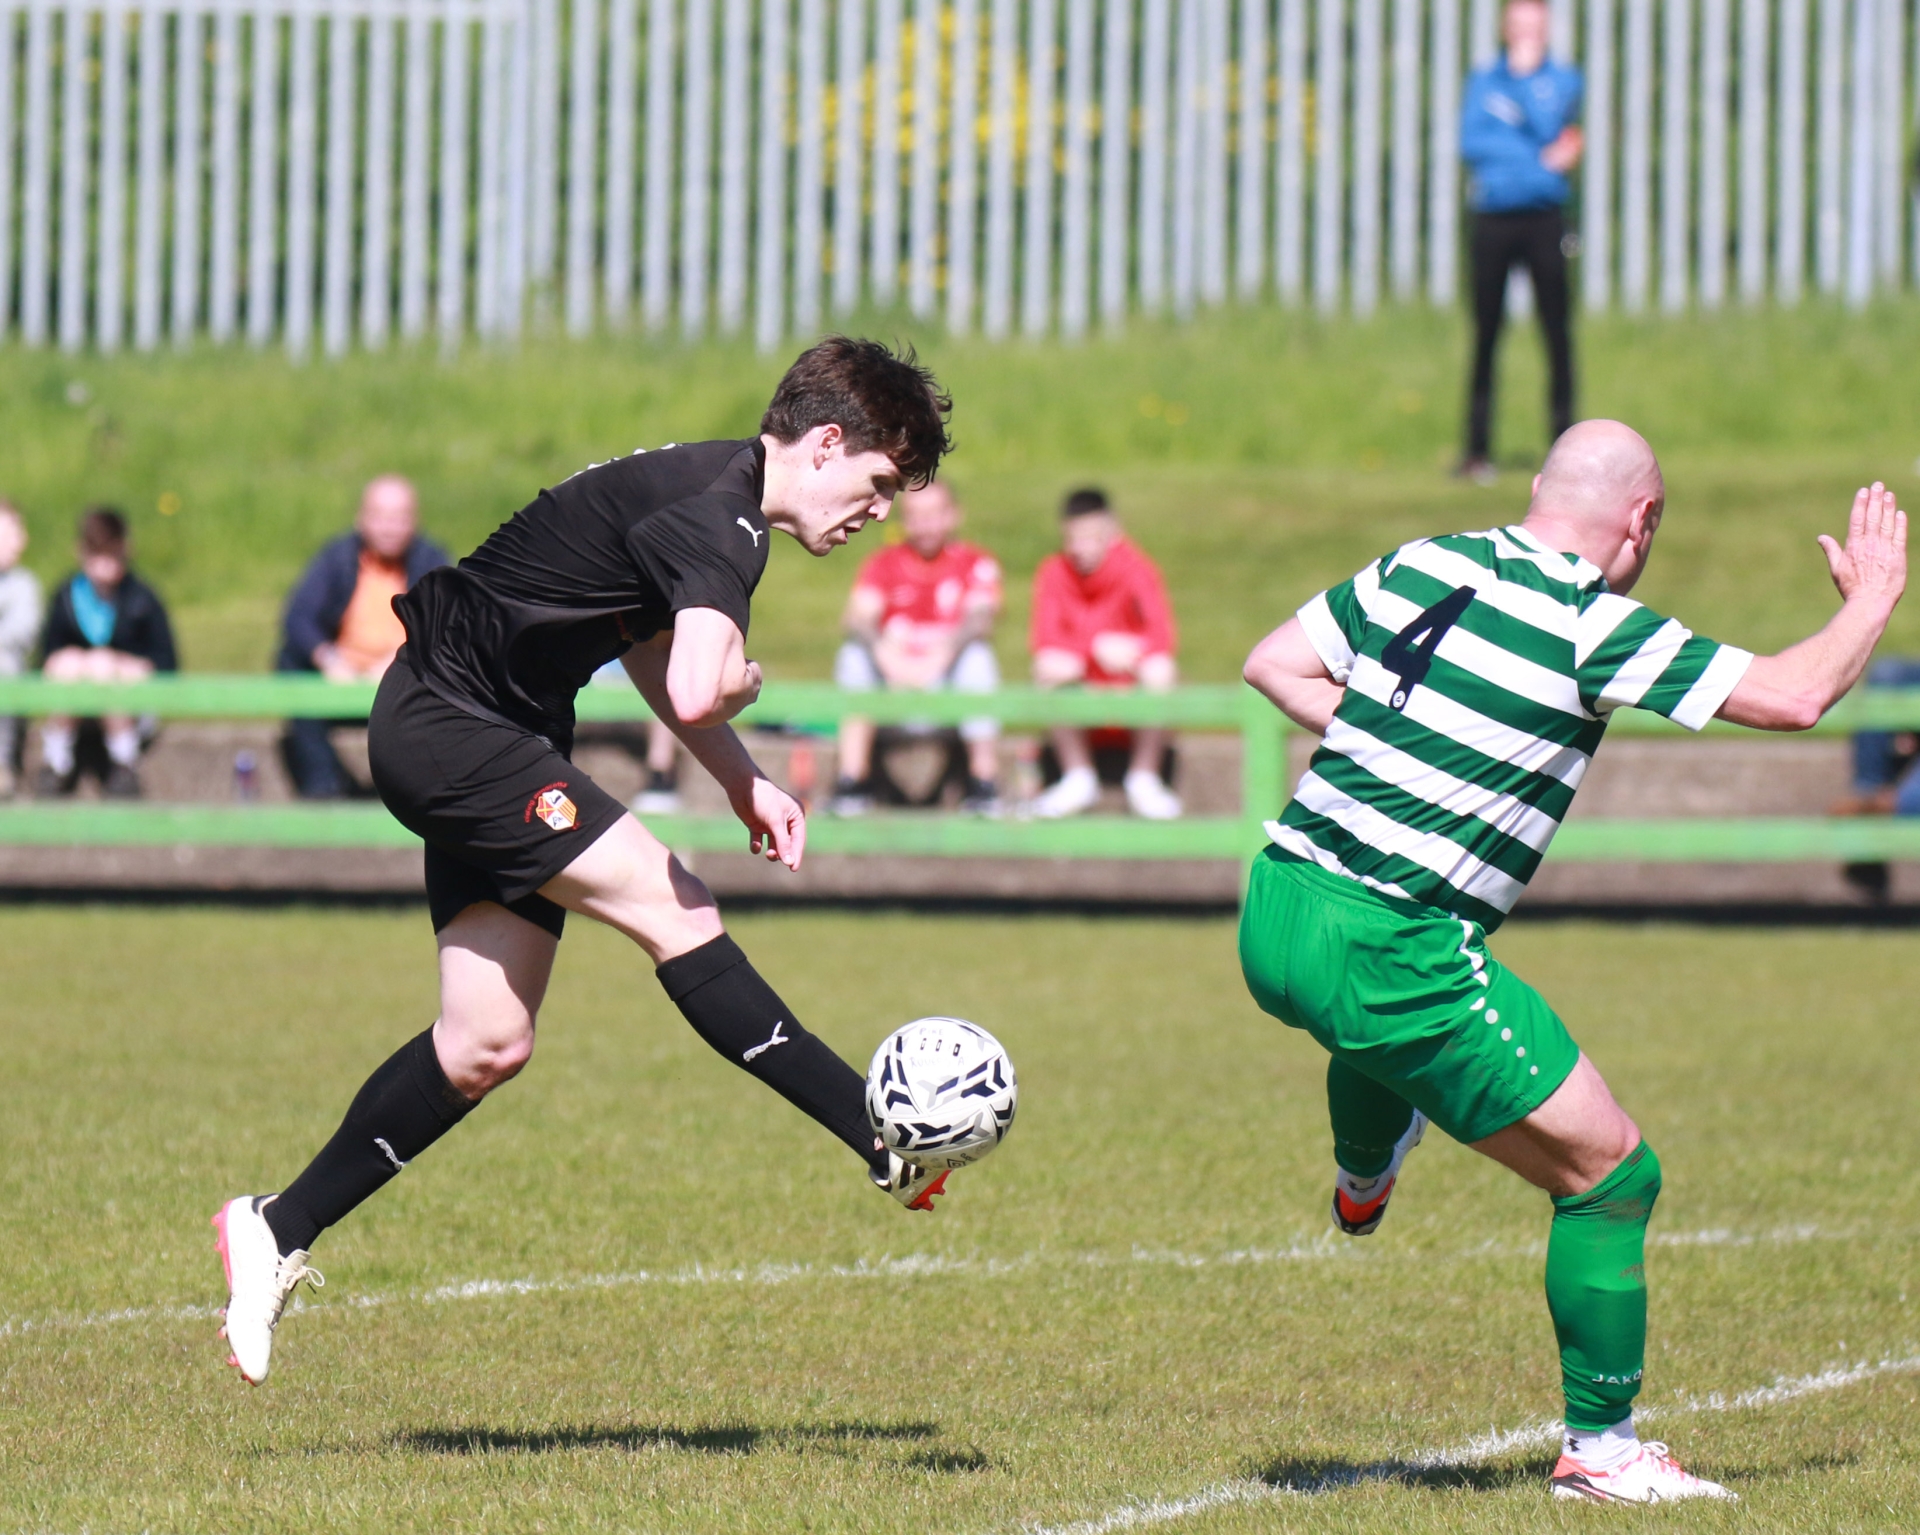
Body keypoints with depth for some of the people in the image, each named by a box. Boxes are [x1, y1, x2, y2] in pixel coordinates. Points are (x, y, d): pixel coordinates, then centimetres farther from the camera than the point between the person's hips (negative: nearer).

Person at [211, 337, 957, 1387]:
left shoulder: (707, 492, 11)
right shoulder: (718, 518, -21)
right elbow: (696, 695, -36)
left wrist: (742, 781, 19)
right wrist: (741, 681, -12)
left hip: (487, 743, 11)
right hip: (449, 722, -11)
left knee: (486, 1046, 7)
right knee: (674, 911, -19)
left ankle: (278, 1231, 16)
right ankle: (888, 1141, -20)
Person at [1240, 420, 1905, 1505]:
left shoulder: (1425, 564, 7)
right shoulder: (1591, 628, -12)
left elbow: (1274, 665, 16)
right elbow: (1795, 696, -10)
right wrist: (1873, 597, 8)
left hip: (1275, 915, 7)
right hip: (1392, 959, -7)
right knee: (1613, 1172, 7)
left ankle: (1364, 1182, 68)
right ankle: (1602, 1451, 15)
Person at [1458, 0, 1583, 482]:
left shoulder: (1563, 80, 9)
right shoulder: (1483, 81, 13)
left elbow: (1547, 128, -9)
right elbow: (1471, 143, -2)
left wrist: (1524, 74, -4)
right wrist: (1541, 158, -8)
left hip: (1544, 219, -1)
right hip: (1492, 220, 1)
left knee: (1557, 331, -5)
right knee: (1486, 333, 0)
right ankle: (1478, 450, 3)